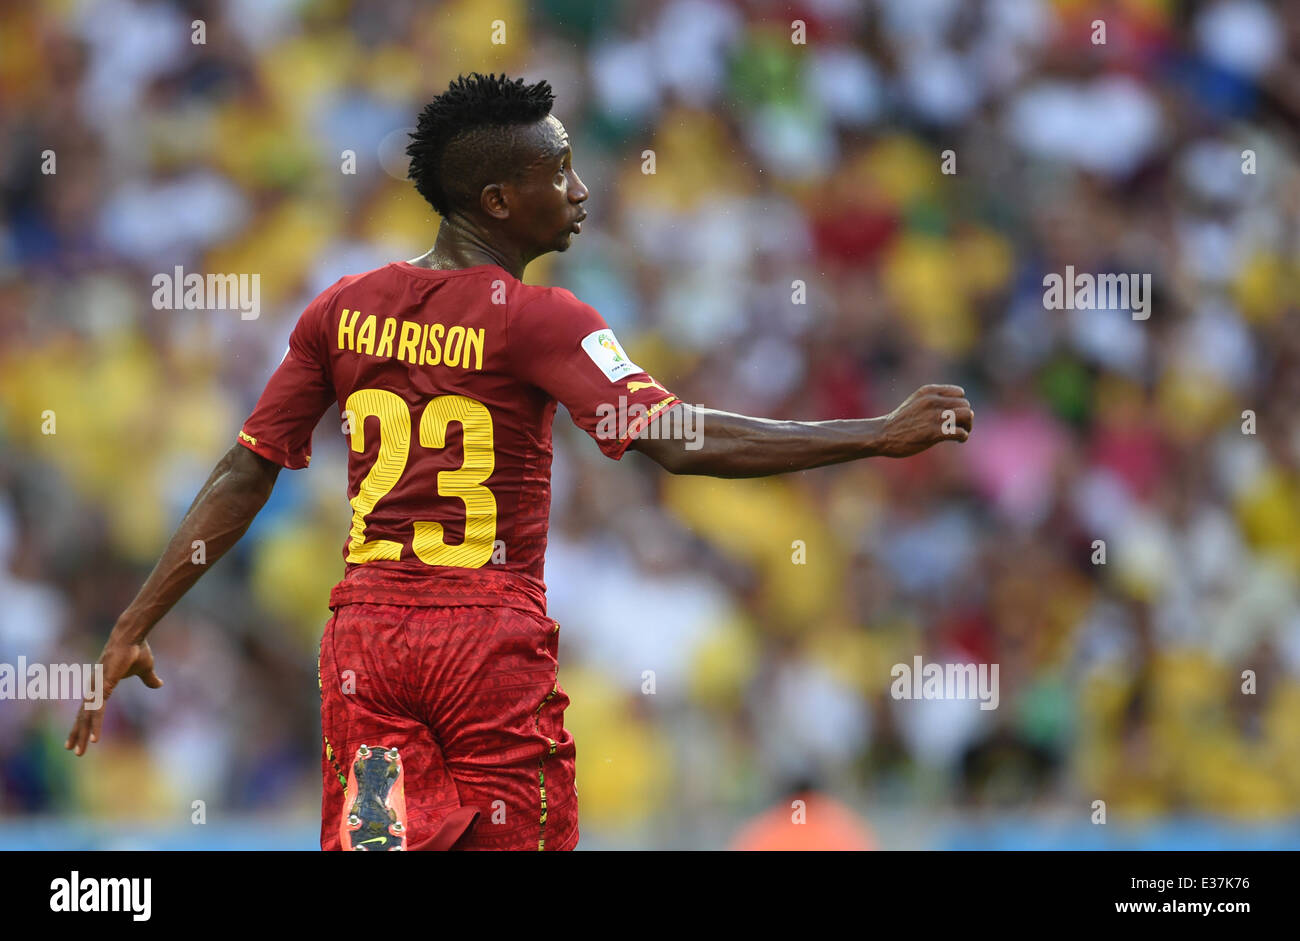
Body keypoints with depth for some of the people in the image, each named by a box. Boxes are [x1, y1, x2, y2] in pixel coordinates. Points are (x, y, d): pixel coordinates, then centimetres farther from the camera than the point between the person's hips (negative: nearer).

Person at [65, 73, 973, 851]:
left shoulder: (344, 310, 6)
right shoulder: (539, 321, -10)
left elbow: (245, 475, 7)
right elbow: (680, 441, -21)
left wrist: (133, 630, 12)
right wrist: (883, 436, -21)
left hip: (365, 636, 5)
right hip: (494, 638, -5)